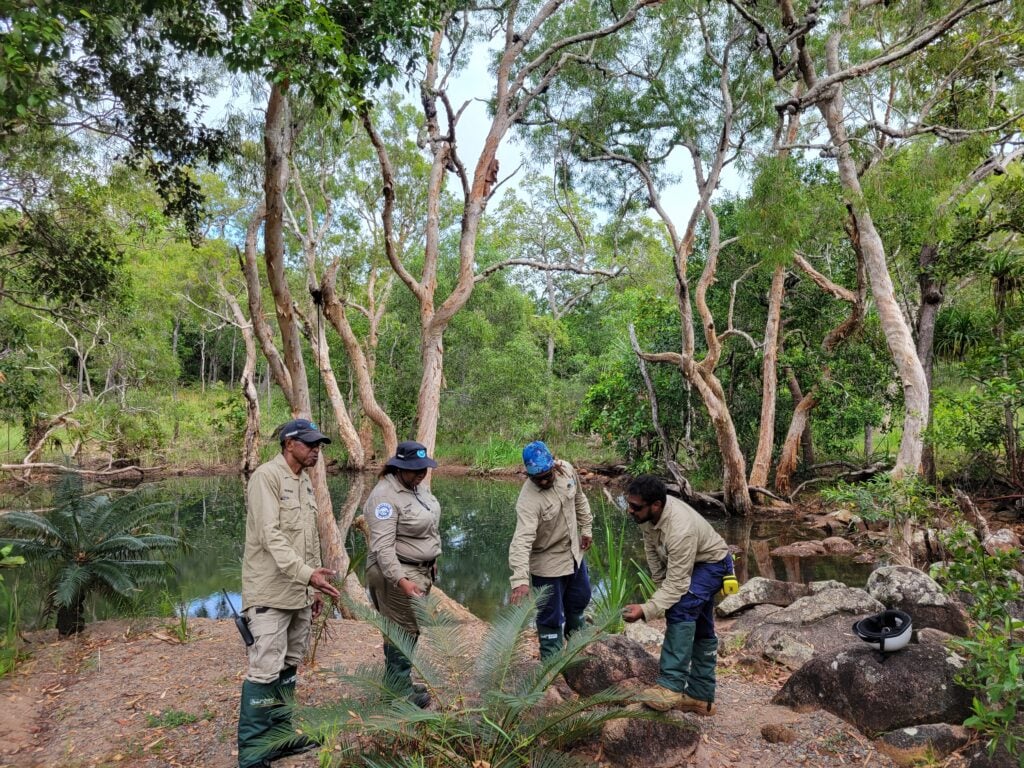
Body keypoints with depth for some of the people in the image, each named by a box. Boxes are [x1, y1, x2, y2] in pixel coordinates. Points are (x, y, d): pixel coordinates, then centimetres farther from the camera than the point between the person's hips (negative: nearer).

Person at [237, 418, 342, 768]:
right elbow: (271, 536, -23)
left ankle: (280, 735, 28)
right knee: (266, 670, -6)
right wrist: (307, 574, -31)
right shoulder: (267, 476, -14)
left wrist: (313, 587, 17)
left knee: (288, 667, 15)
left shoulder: (305, 482, 13)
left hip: (299, 594, 9)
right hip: (270, 594, -9)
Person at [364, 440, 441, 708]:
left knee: (405, 629, 17)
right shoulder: (386, 496, -22)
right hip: (397, 574, -9)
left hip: (420, 570, 9)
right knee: (404, 631, -2)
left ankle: (396, 682, 30)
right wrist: (401, 581, -33)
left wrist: (431, 561, 20)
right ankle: (400, 689, 12)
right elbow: (382, 546, -27)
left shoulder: (414, 486, 7)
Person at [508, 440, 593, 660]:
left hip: (574, 552, 7)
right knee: (550, 616, 5)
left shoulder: (567, 469, -16)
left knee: (580, 598, 28)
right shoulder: (529, 500, -35)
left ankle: (575, 635, 57)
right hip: (548, 563, -7)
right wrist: (520, 580, -53)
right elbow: (521, 541, -43)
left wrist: (586, 527, 10)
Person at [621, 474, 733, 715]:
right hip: (688, 562, 8)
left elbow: (676, 585, -40)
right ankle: (701, 698, 25)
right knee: (699, 629, 14)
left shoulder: (680, 530, -42)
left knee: (680, 611, -29)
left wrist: (646, 610, -44)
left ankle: (671, 686, -26)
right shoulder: (648, 512, -20)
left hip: (711, 563, -8)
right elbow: (651, 546, -2)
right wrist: (660, 583, -1)